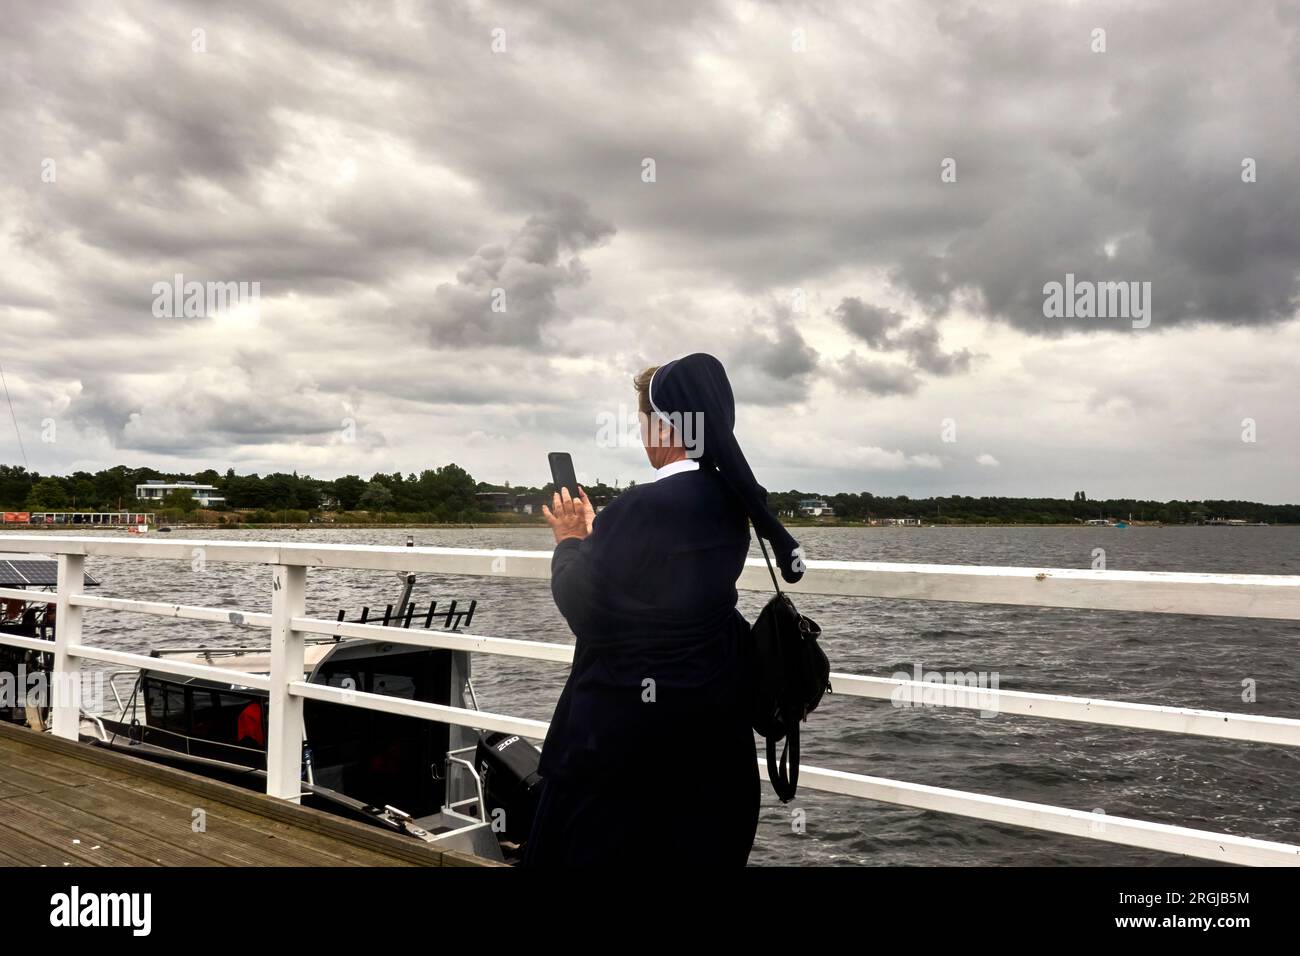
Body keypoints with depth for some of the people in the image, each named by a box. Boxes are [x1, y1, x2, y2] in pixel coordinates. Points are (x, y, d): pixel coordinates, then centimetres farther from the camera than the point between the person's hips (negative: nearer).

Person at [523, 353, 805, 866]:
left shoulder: (642, 507, -24)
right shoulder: (732, 501, 1)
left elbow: (584, 612, -15)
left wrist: (571, 541, -1)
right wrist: (597, 534, 12)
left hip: (626, 723, -8)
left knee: (585, 844, 10)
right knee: (698, 844, 19)